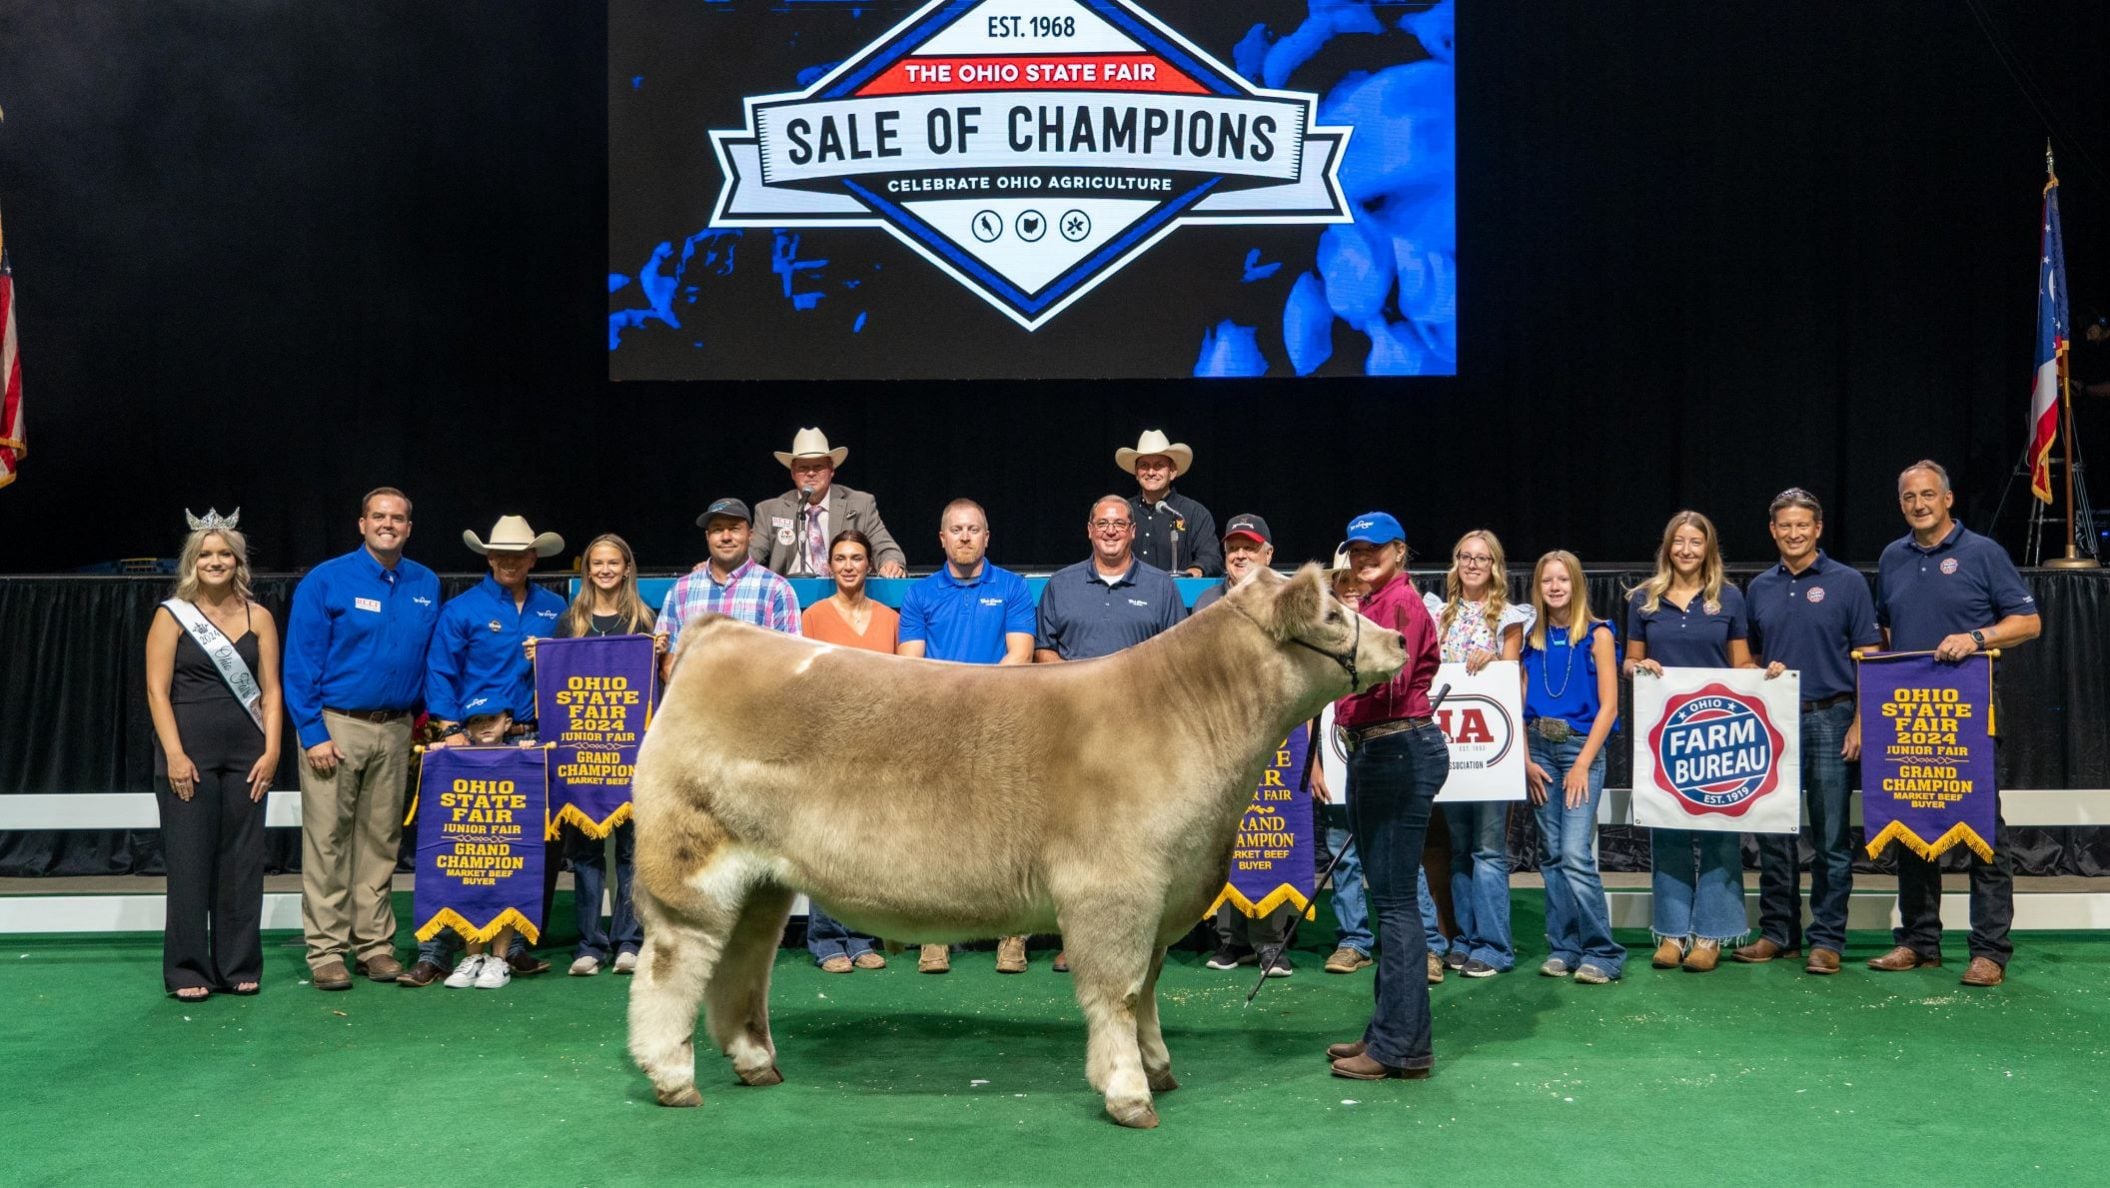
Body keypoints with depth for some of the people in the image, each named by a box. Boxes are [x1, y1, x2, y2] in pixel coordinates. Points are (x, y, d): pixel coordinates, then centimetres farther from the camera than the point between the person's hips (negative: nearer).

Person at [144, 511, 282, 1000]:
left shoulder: (257, 617, 8)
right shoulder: (172, 616, 2)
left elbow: (271, 690, 6)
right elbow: (157, 689, -3)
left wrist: (271, 751, -4)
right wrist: (175, 754, -12)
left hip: (246, 755, 2)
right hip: (188, 753, -2)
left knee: (242, 861, 4)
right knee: (189, 862, 0)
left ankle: (239, 968, 14)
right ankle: (187, 972, 8)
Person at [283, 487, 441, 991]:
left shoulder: (426, 586, 8)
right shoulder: (326, 581, -4)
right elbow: (300, 662, -6)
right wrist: (313, 733, -12)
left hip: (395, 728, 4)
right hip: (336, 724, -4)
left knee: (381, 841, 9)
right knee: (327, 841, -2)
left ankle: (374, 944, 17)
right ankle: (326, 950, 4)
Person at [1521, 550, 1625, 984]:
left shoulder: (1597, 634, -2)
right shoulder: (1533, 639, 10)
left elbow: (1608, 706, -7)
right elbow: (1523, 703, 10)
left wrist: (1582, 763, -13)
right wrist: (1526, 759, -1)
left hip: (1581, 747, -5)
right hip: (1539, 748, 5)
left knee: (1576, 855, -13)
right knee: (1551, 854, 6)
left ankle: (1603, 953, -5)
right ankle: (1562, 948, 13)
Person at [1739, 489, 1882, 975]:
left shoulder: (1847, 583, 0)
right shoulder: (1759, 589, 12)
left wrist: (1860, 723, -10)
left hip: (1828, 720, -4)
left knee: (1831, 839, 0)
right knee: (1773, 836, 8)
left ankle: (1827, 939, 6)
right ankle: (1777, 933, 17)